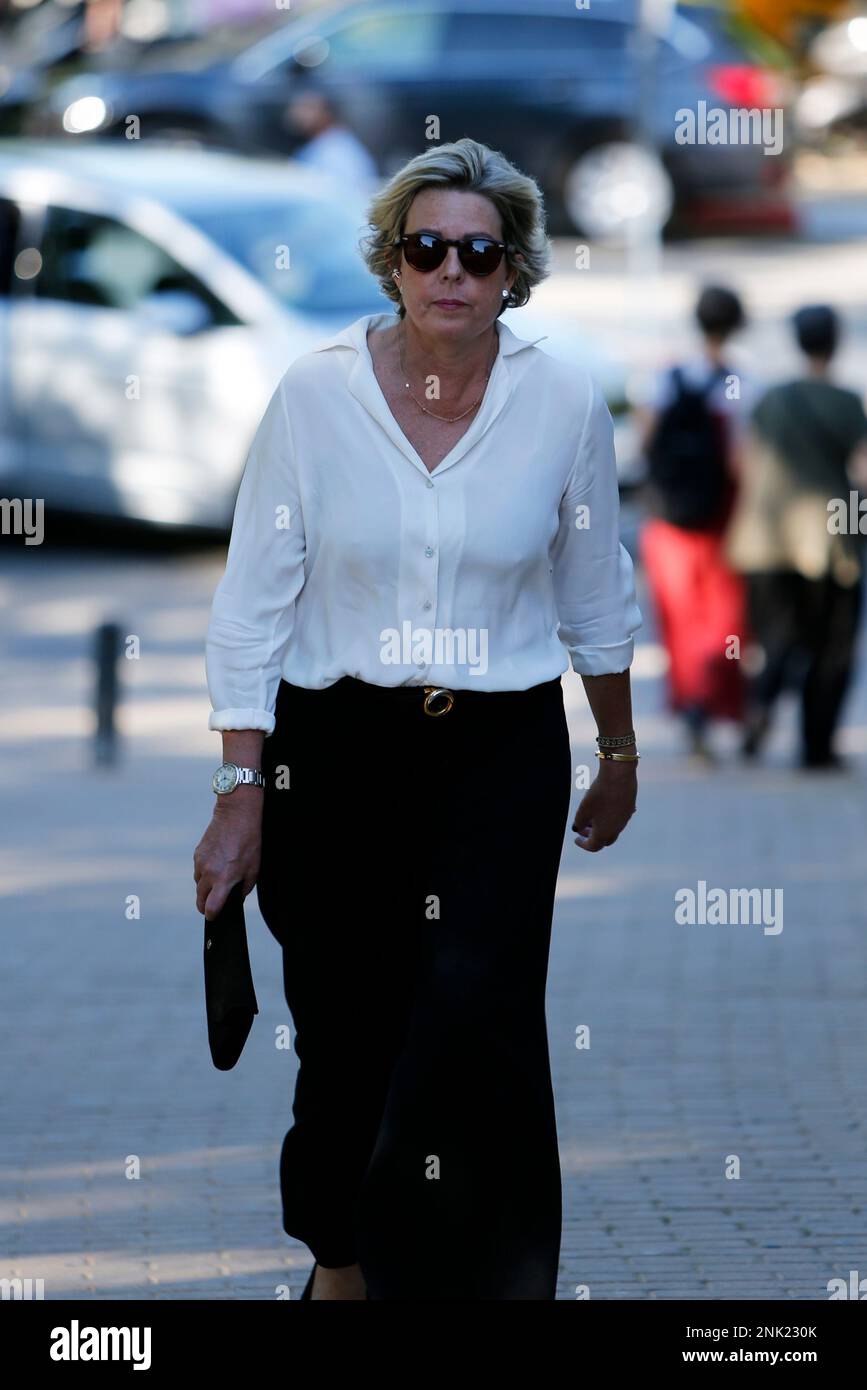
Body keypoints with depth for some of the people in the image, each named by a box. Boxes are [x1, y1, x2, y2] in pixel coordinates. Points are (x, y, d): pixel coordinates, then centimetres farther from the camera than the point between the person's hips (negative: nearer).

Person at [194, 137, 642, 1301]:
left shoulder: (564, 403, -5)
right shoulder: (316, 394, -8)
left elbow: (595, 596, 10)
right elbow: (252, 604, -3)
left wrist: (619, 752, 19)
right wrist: (243, 794, -5)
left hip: (501, 756, 0)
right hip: (336, 749, 0)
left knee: (478, 1039, -15)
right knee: (346, 1037, 8)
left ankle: (475, 1275, -3)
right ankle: (341, 1257, 35)